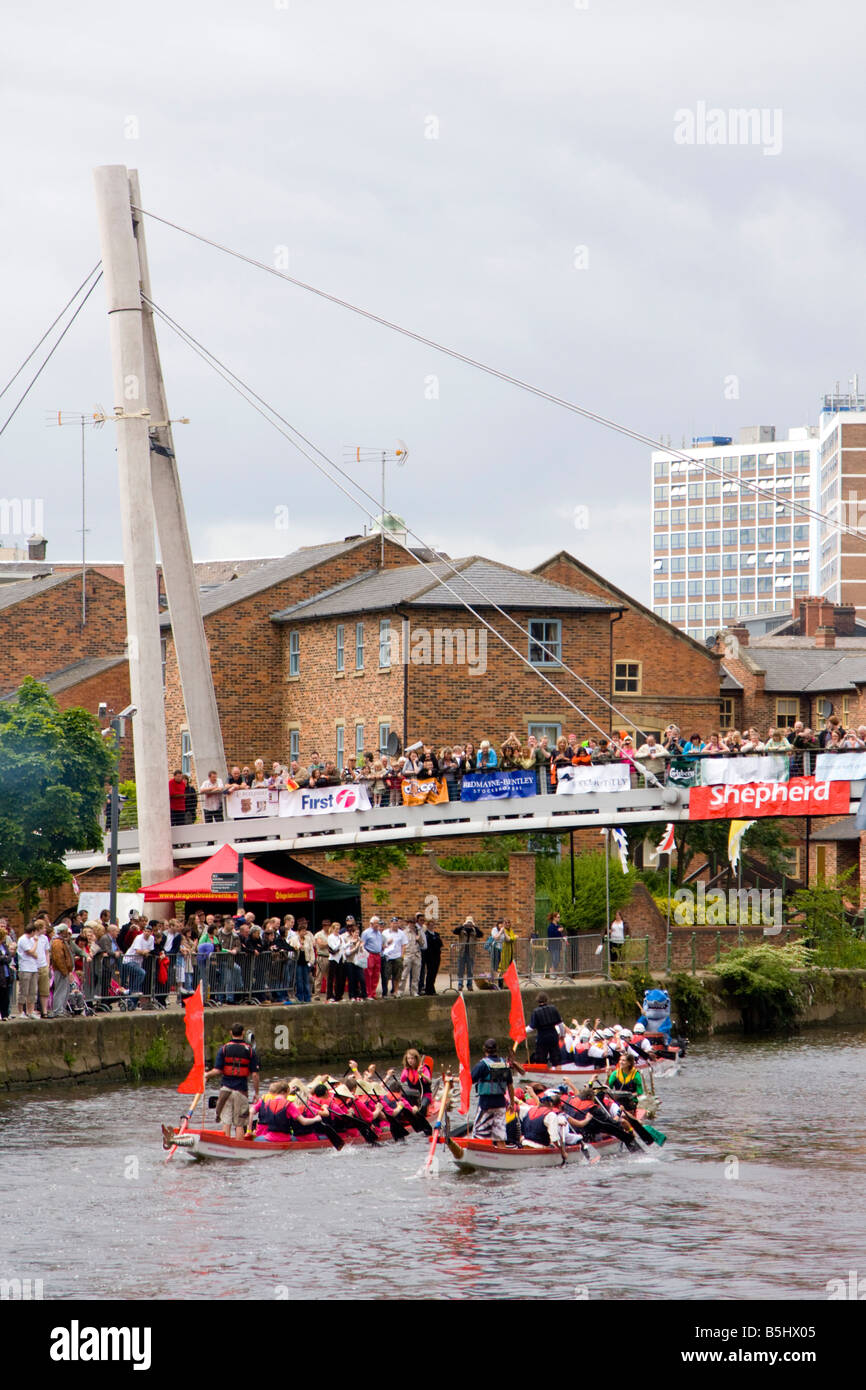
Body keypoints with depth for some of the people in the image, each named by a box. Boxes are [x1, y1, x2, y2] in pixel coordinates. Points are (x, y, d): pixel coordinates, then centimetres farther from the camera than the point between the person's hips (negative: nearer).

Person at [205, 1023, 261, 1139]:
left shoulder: (224, 1048, -1)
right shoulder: (250, 1050, -2)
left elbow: (217, 1070, -5)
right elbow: (254, 1074, -4)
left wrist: (207, 1074, 15)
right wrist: (256, 1092, 5)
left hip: (226, 1087, 1)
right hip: (241, 1090, -1)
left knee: (227, 1120, 8)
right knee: (239, 1124, 2)